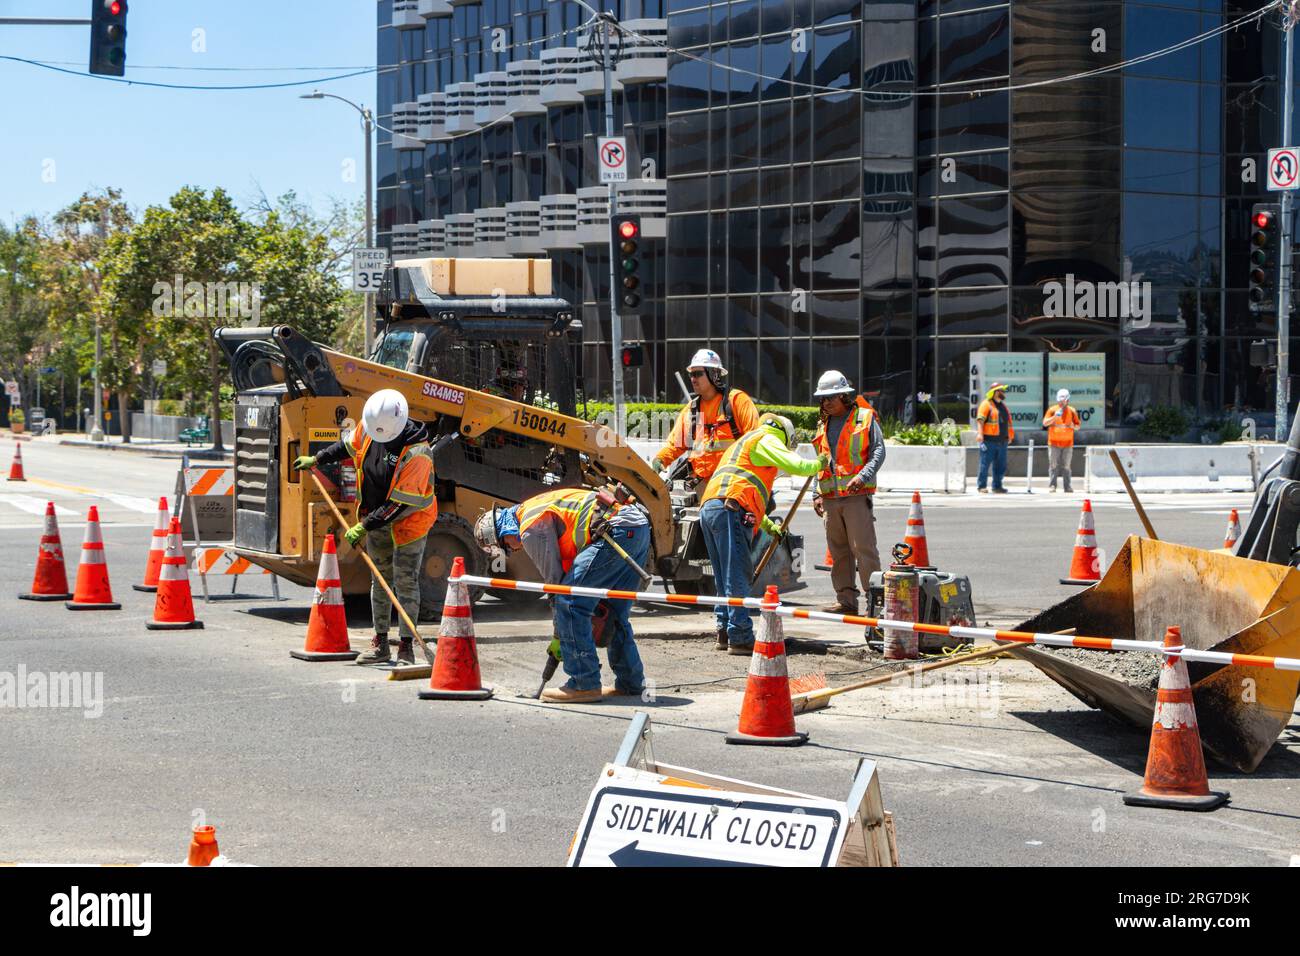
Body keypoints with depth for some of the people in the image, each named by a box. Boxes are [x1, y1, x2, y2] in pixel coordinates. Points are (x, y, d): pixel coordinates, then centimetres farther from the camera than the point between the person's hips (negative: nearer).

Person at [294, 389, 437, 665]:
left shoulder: (417, 454, -32)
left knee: (405, 581, -7)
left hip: (409, 520, -6)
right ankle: (380, 644, 19)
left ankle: (406, 646, -1)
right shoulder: (369, 427, -12)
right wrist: (317, 459, 20)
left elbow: (400, 504, -29)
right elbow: (348, 445, 15)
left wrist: (364, 527, -26)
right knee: (381, 580, 11)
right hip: (376, 518, 6)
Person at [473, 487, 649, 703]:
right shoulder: (535, 507, 28)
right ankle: (631, 683, 26)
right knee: (615, 611, 20)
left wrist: (560, 635, 8)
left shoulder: (531, 527, -3)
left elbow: (553, 576, -1)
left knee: (569, 602, -8)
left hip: (617, 530, -10)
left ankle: (584, 684, -7)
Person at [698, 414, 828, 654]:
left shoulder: (743, 443, 37)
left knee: (725, 578, 14)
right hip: (730, 510, -9)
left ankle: (724, 632, 14)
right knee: (738, 577, -9)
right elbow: (796, 465, -5)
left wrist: (769, 526, 41)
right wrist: (819, 463, 16)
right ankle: (740, 638, -11)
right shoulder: (767, 440, 8)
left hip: (707, 509, 9)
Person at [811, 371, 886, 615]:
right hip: (830, 498, 6)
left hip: (857, 495, -6)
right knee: (838, 551, 8)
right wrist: (817, 494, 17)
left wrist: (863, 476, -22)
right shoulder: (824, 425, 18)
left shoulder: (865, 418, 0)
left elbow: (878, 451, -7)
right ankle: (846, 600, 13)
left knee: (863, 548, -11)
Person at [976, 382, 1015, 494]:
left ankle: (997, 486, 16)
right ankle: (981, 486, 0)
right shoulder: (987, 404, -5)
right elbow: (980, 419, -14)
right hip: (989, 440, -8)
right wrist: (980, 434, -24)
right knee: (985, 464, -5)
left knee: (1000, 466, 9)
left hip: (1002, 441, 8)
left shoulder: (1002, 405, 20)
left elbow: (1007, 421, 27)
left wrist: (1009, 435, 24)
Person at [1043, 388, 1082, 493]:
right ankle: (1052, 485, -1)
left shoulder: (1072, 411, 8)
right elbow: (1045, 423, -6)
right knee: (1054, 465, -3)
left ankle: (1067, 487, 6)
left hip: (1067, 443, 2)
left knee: (1066, 466, 4)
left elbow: (1078, 426, 12)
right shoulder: (1052, 410, 3)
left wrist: (1073, 426, -11)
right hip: (1054, 443, -2)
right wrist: (1055, 417, -19)